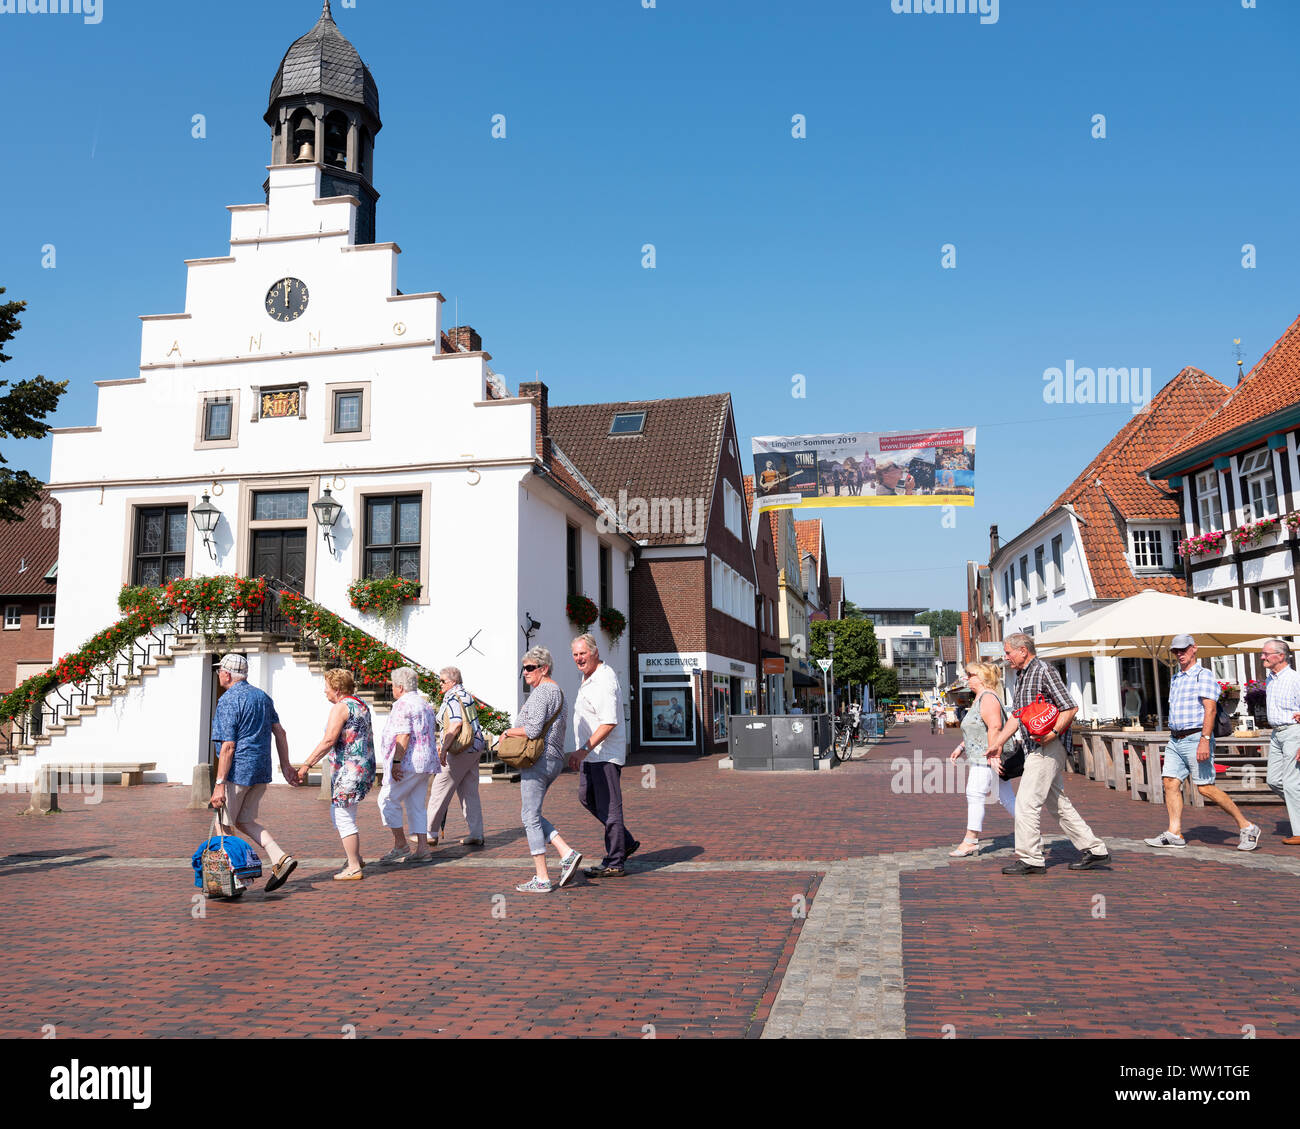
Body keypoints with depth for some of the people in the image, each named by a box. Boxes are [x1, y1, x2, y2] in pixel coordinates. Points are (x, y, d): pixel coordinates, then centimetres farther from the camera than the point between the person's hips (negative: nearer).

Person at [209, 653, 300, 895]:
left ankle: (233, 879, 7)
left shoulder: (228, 701, -12)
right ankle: (280, 858, 1)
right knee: (244, 821, 16)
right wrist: (285, 765, 19)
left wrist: (219, 784, -17)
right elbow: (280, 732, 14)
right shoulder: (263, 696, 12)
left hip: (238, 770, -8)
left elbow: (228, 747, -18)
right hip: (261, 771, 8)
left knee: (224, 825, 6)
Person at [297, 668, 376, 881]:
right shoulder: (361, 705, 15)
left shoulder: (341, 706, -13)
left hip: (349, 769, -10)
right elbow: (368, 739, 21)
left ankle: (354, 868, 3)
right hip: (365, 767, 10)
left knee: (343, 817, -2)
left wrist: (306, 765, -19)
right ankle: (356, 858, 26)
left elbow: (328, 741, -21)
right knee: (336, 813, 20)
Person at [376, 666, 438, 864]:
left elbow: (403, 736, -21)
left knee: (388, 800, 0)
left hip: (408, 763, -9)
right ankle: (422, 848, 8)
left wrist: (396, 762, -21)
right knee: (416, 805, 11)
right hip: (426, 763, 9)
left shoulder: (402, 705, -12)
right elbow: (433, 729, 25)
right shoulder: (424, 703, 18)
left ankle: (400, 845, 0)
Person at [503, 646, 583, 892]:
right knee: (529, 813, 17)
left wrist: (509, 731, -7)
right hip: (555, 761, 10)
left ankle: (542, 879, 0)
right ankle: (567, 853, 6)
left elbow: (533, 730, -24)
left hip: (538, 760, -10)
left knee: (531, 818, -3)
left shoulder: (541, 692, -14)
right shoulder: (558, 692, 17)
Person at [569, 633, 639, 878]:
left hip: (605, 753, -11)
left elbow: (609, 722, -27)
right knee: (586, 797, 18)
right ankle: (626, 842, 26)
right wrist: (582, 752, 25)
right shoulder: (588, 677, 12)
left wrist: (583, 750, -29)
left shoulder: (604, 681, -20)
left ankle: (614, 863, 6)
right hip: (592, 753, 11)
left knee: (608, 806, -4)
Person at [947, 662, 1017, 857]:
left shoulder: (987, 698, -13)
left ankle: (971, 841, -7)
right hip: (981, 757, 11)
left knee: (975, 794, -9)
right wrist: (962, 747, 25)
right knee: (1006, 798, 10)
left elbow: (994, 727, -24)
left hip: (987, 758, -11)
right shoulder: (981, 698, 21)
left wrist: (994, 755, -28)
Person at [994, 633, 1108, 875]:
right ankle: (1095, 850, 20)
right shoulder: (1020, 676, 18)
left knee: (1026, 802, -8)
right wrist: (997, 744, 20)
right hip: (1034, 748, 10)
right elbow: (1016, 717, 23)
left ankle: (1030, 858, -1)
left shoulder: (1045, 671, -11)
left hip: (1048, 747, -10)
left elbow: (1070, 708, -15)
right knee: (1057, 803, 13)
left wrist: (1054, 732, -26)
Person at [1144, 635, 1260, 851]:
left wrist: (1205, 740, -24)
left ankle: (1246, 827, 7)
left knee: (1206, 788, -7)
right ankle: (1175, 833, 0)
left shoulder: (1204, 676, -7)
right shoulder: (1175, 679, 19)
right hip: (1175, 740, 8)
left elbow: (1210, 709, -16)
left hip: (1196, 738, -8)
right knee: (1171, 782, -2)